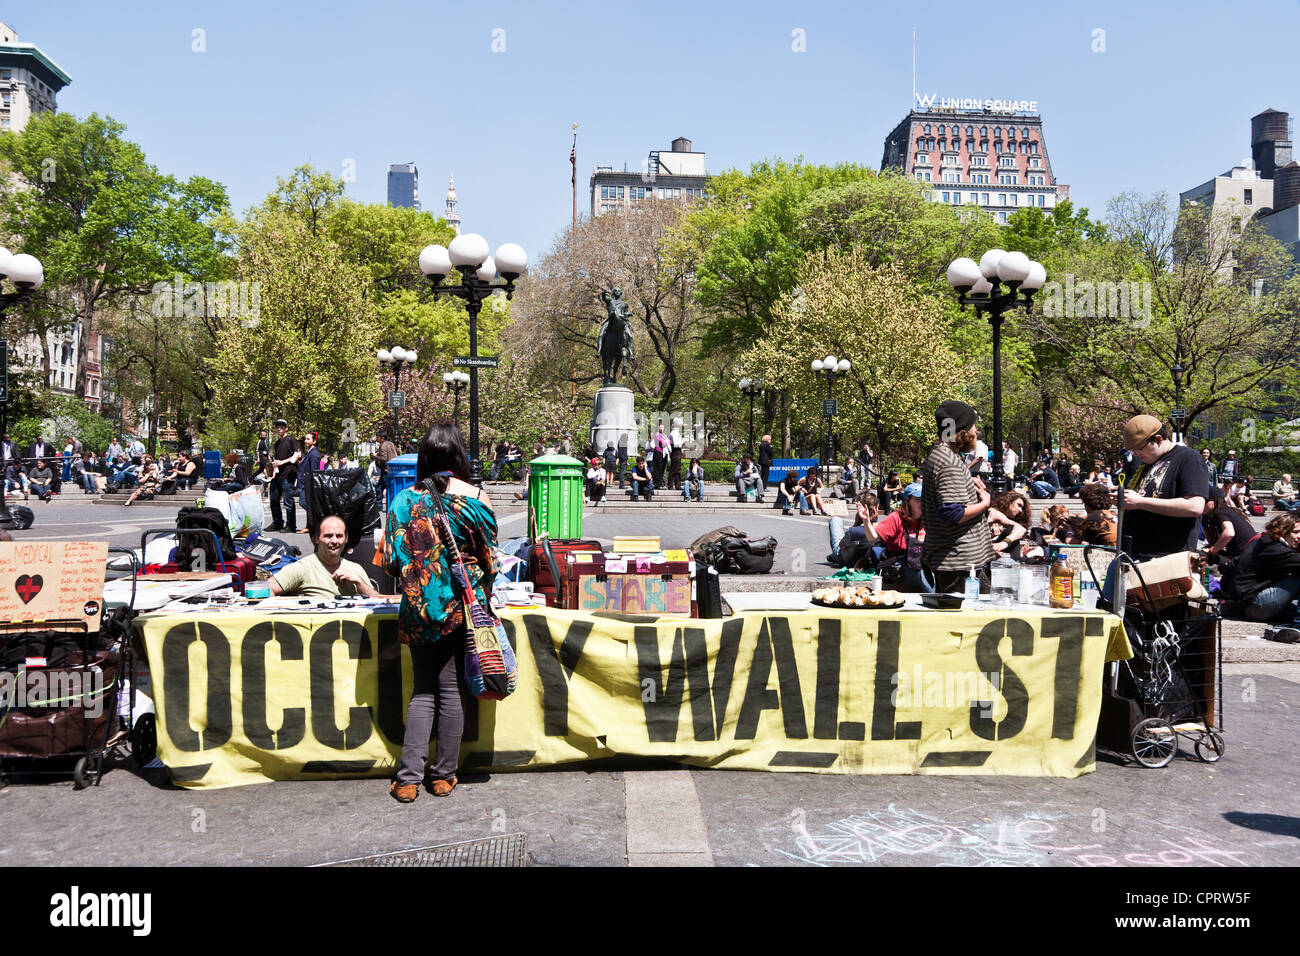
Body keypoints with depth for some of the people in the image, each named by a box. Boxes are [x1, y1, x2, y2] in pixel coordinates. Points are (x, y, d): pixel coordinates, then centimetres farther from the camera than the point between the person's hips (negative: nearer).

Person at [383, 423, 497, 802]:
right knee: (450, 689, 7)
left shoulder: (406, 500, -3)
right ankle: (444, 775, 16)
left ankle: (408, 778, 8)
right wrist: (481, 596, 16)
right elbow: (489, 563, -3)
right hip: (460, 606, -1)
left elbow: (390, 561, -2)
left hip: (419, 609, 2)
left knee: (423, 690, 11)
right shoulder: (474, 499, -7)